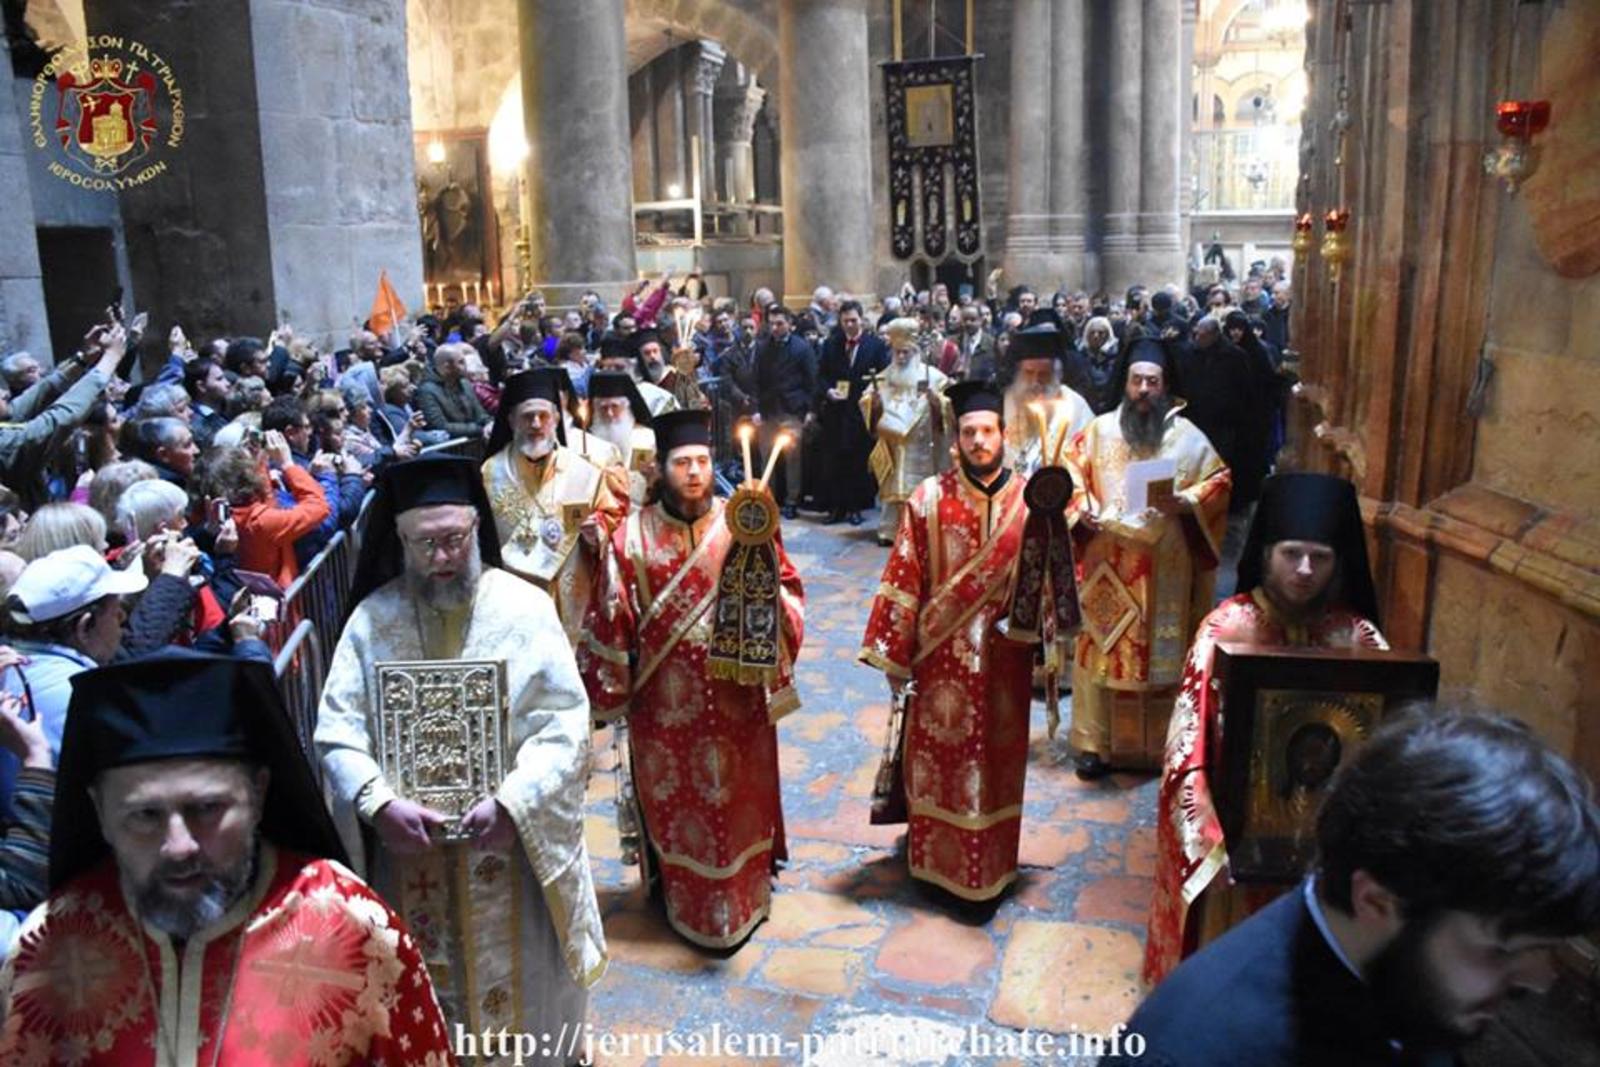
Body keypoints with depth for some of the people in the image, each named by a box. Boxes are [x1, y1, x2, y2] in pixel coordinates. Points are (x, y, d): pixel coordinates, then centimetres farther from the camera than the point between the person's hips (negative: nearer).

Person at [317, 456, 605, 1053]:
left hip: (513, 845, -1)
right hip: (409, 852, 1)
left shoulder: (525, 608, -8)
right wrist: (379, 802, -22)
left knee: (517, 985, 16)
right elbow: (338, 730, -6)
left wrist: (513, 801, -23)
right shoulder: (372, 617, -2)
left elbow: (566, 725, -11)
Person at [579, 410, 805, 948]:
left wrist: (764, 578, -23)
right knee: (674, 799, 14)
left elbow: (785, 594, -1)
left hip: (734, 696, 1)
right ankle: (680, 893, 36)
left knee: (736, 794, 14)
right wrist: (610, 690, 1)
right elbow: (611, 620, -3)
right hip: (665, 699, 0)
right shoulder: (634, 536, -8)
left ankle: (742, 894, 36)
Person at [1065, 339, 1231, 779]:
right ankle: (1095, 743, 10)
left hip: (1166, 565, 0)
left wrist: (1184, 501, -15)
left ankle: (1164, 744, 19)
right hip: (1108, 564, 0)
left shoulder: (1186, 435, 4)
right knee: (1102, 649, 1)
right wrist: (1084, 509, -13)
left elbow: (1219, 480, 3)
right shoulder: (1100, 430, 5)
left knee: (1165, 653, 6)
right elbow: (1070, 475, 5)